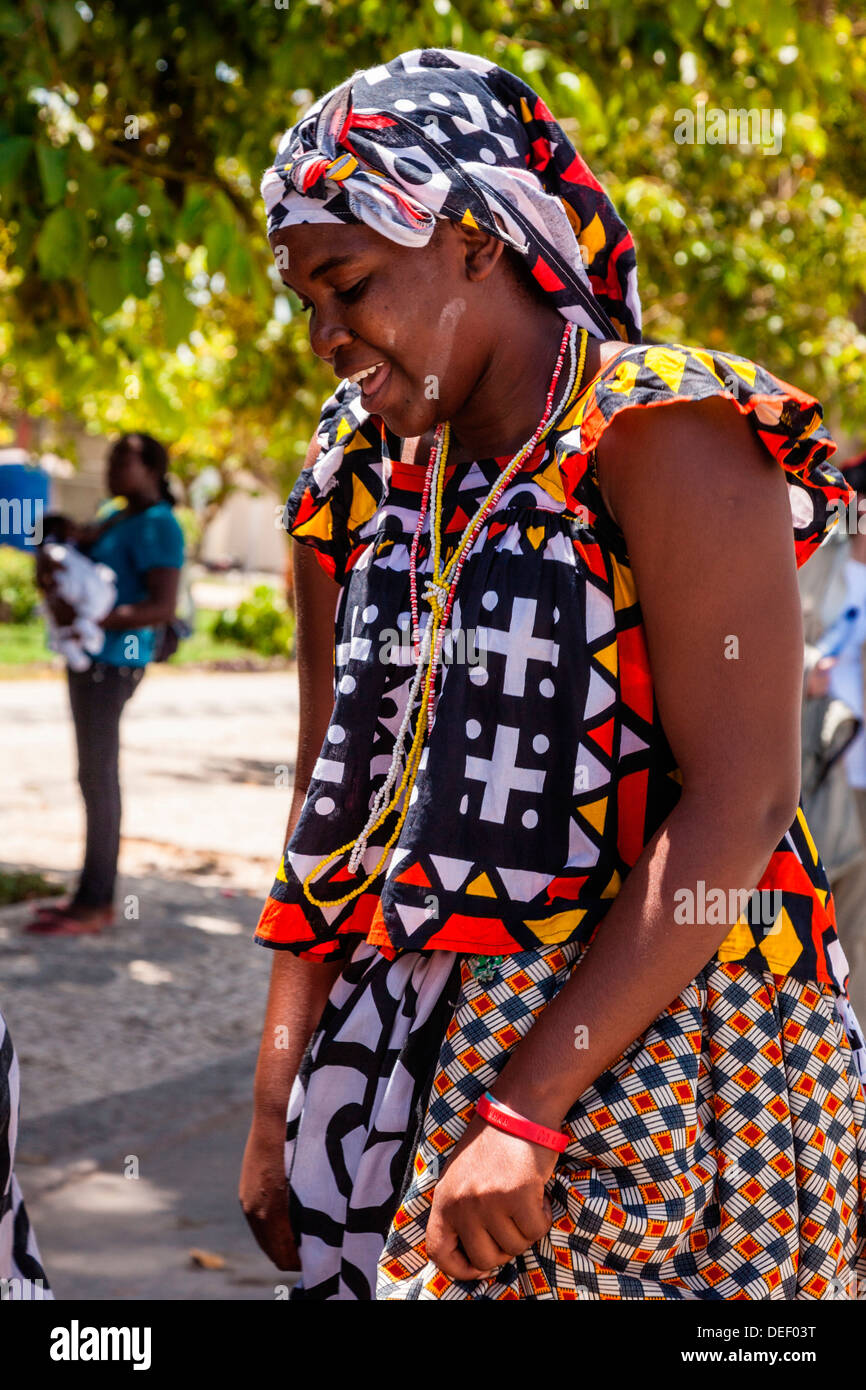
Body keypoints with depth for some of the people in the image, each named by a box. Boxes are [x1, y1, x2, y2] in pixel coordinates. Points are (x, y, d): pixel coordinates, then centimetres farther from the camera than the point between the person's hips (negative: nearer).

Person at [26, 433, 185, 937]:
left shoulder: (158, 527, -13)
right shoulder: (113, 521, 16)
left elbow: (164, 608, -21)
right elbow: (54, 554, 12)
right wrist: (48, 568, -11)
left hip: (112, 660, -9)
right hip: (90, 656, 9)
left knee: (98, 777, -8)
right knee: (98, 775, 10)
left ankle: (95, 905, -5)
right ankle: (96, 894, 14)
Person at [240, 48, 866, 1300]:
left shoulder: (663, 434, -11)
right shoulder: (362, 480, 9)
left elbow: (739, 805, -19)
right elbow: (335, 809, 11)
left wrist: (525, 1107, -21)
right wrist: (279, 1108, 6)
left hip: (643, 1049, -6)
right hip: (413, 1050, 6)